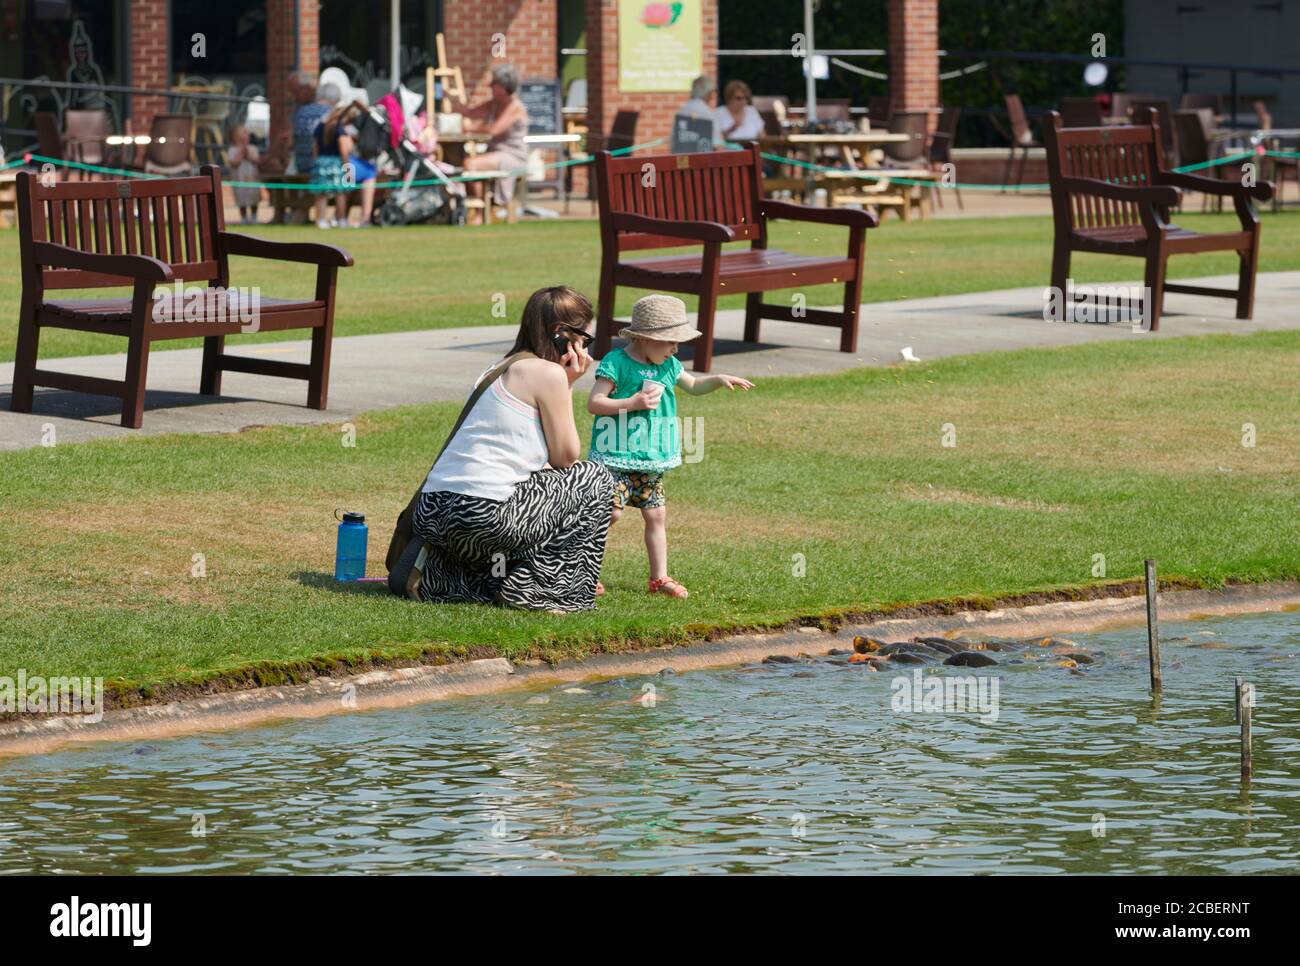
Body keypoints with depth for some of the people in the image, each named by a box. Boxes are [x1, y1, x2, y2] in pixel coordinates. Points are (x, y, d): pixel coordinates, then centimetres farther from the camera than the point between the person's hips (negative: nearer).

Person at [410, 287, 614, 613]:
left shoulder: (506, 370, 24)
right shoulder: (549, 373, -4)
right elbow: (566, 457, 2)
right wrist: (567, 387, 8)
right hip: (484, 517, -8)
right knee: (596, 478, 11)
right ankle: (533, 588, 6)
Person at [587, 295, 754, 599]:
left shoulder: (668, 366, 9)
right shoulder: (617, 363, -13)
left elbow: (693, 385, 27)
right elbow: (593, 403, -17)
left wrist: (720, 379, 9)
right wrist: (633, 403, -23)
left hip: (650, 460, 7)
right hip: (617, 459, -7)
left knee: (656, 515, 9)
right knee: (610, 512, -11)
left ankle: (659, 577, 16)